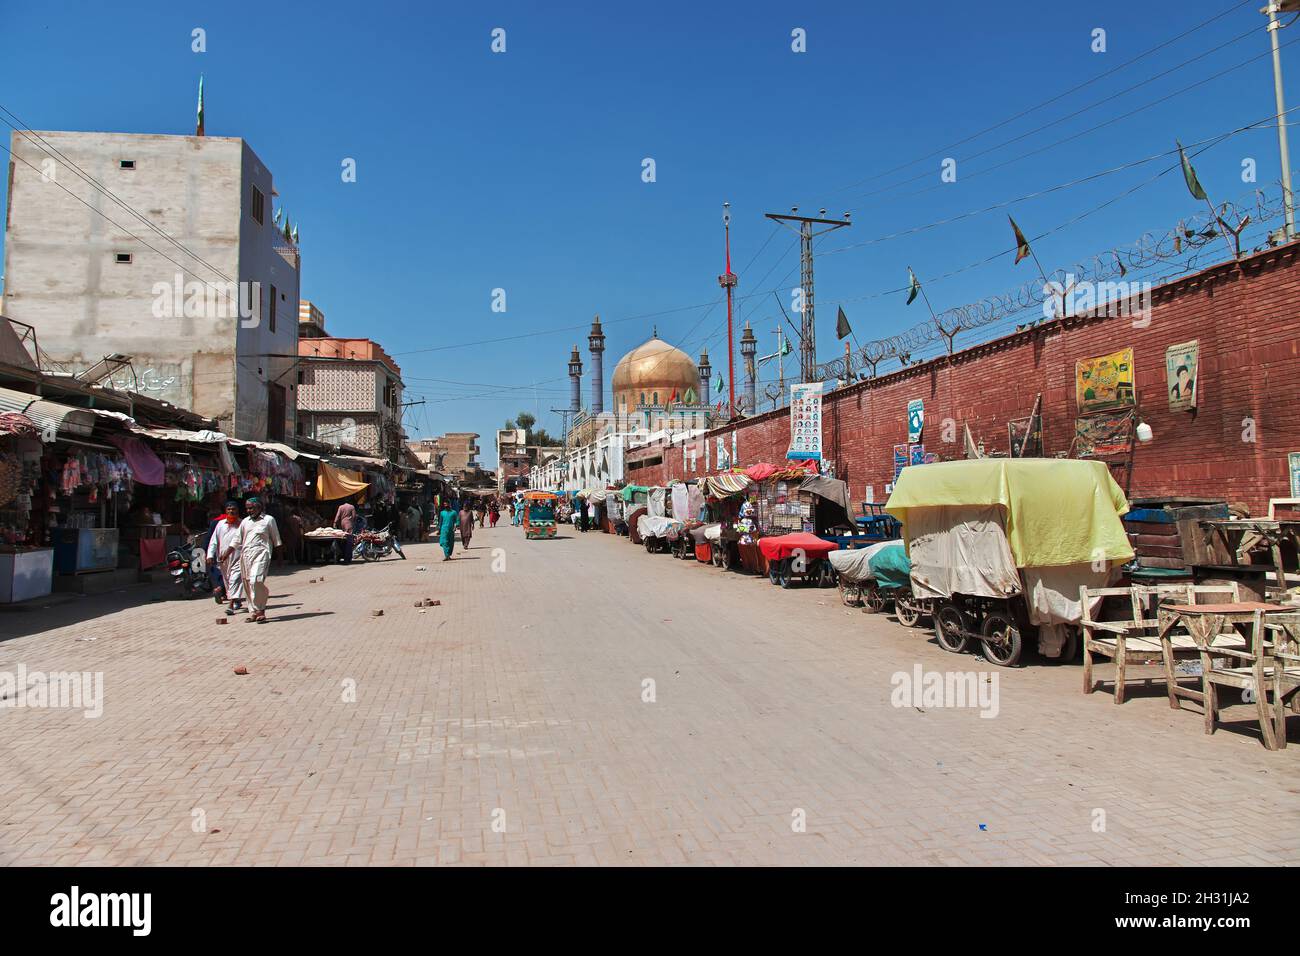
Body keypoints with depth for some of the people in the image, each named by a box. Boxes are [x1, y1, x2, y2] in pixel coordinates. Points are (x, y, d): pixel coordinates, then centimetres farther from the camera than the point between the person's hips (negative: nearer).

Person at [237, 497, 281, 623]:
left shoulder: (268, 520, 4)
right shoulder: (245, 522, 17)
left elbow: (276, 540, 7)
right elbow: (239, 541, 24)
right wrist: (240, 557, 18)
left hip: (261, 553, -6)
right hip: (246, 554, 6)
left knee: (256, 581, -20)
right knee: (247, 583, 5)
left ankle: (261, 610, -14)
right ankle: (254, 611, 13)